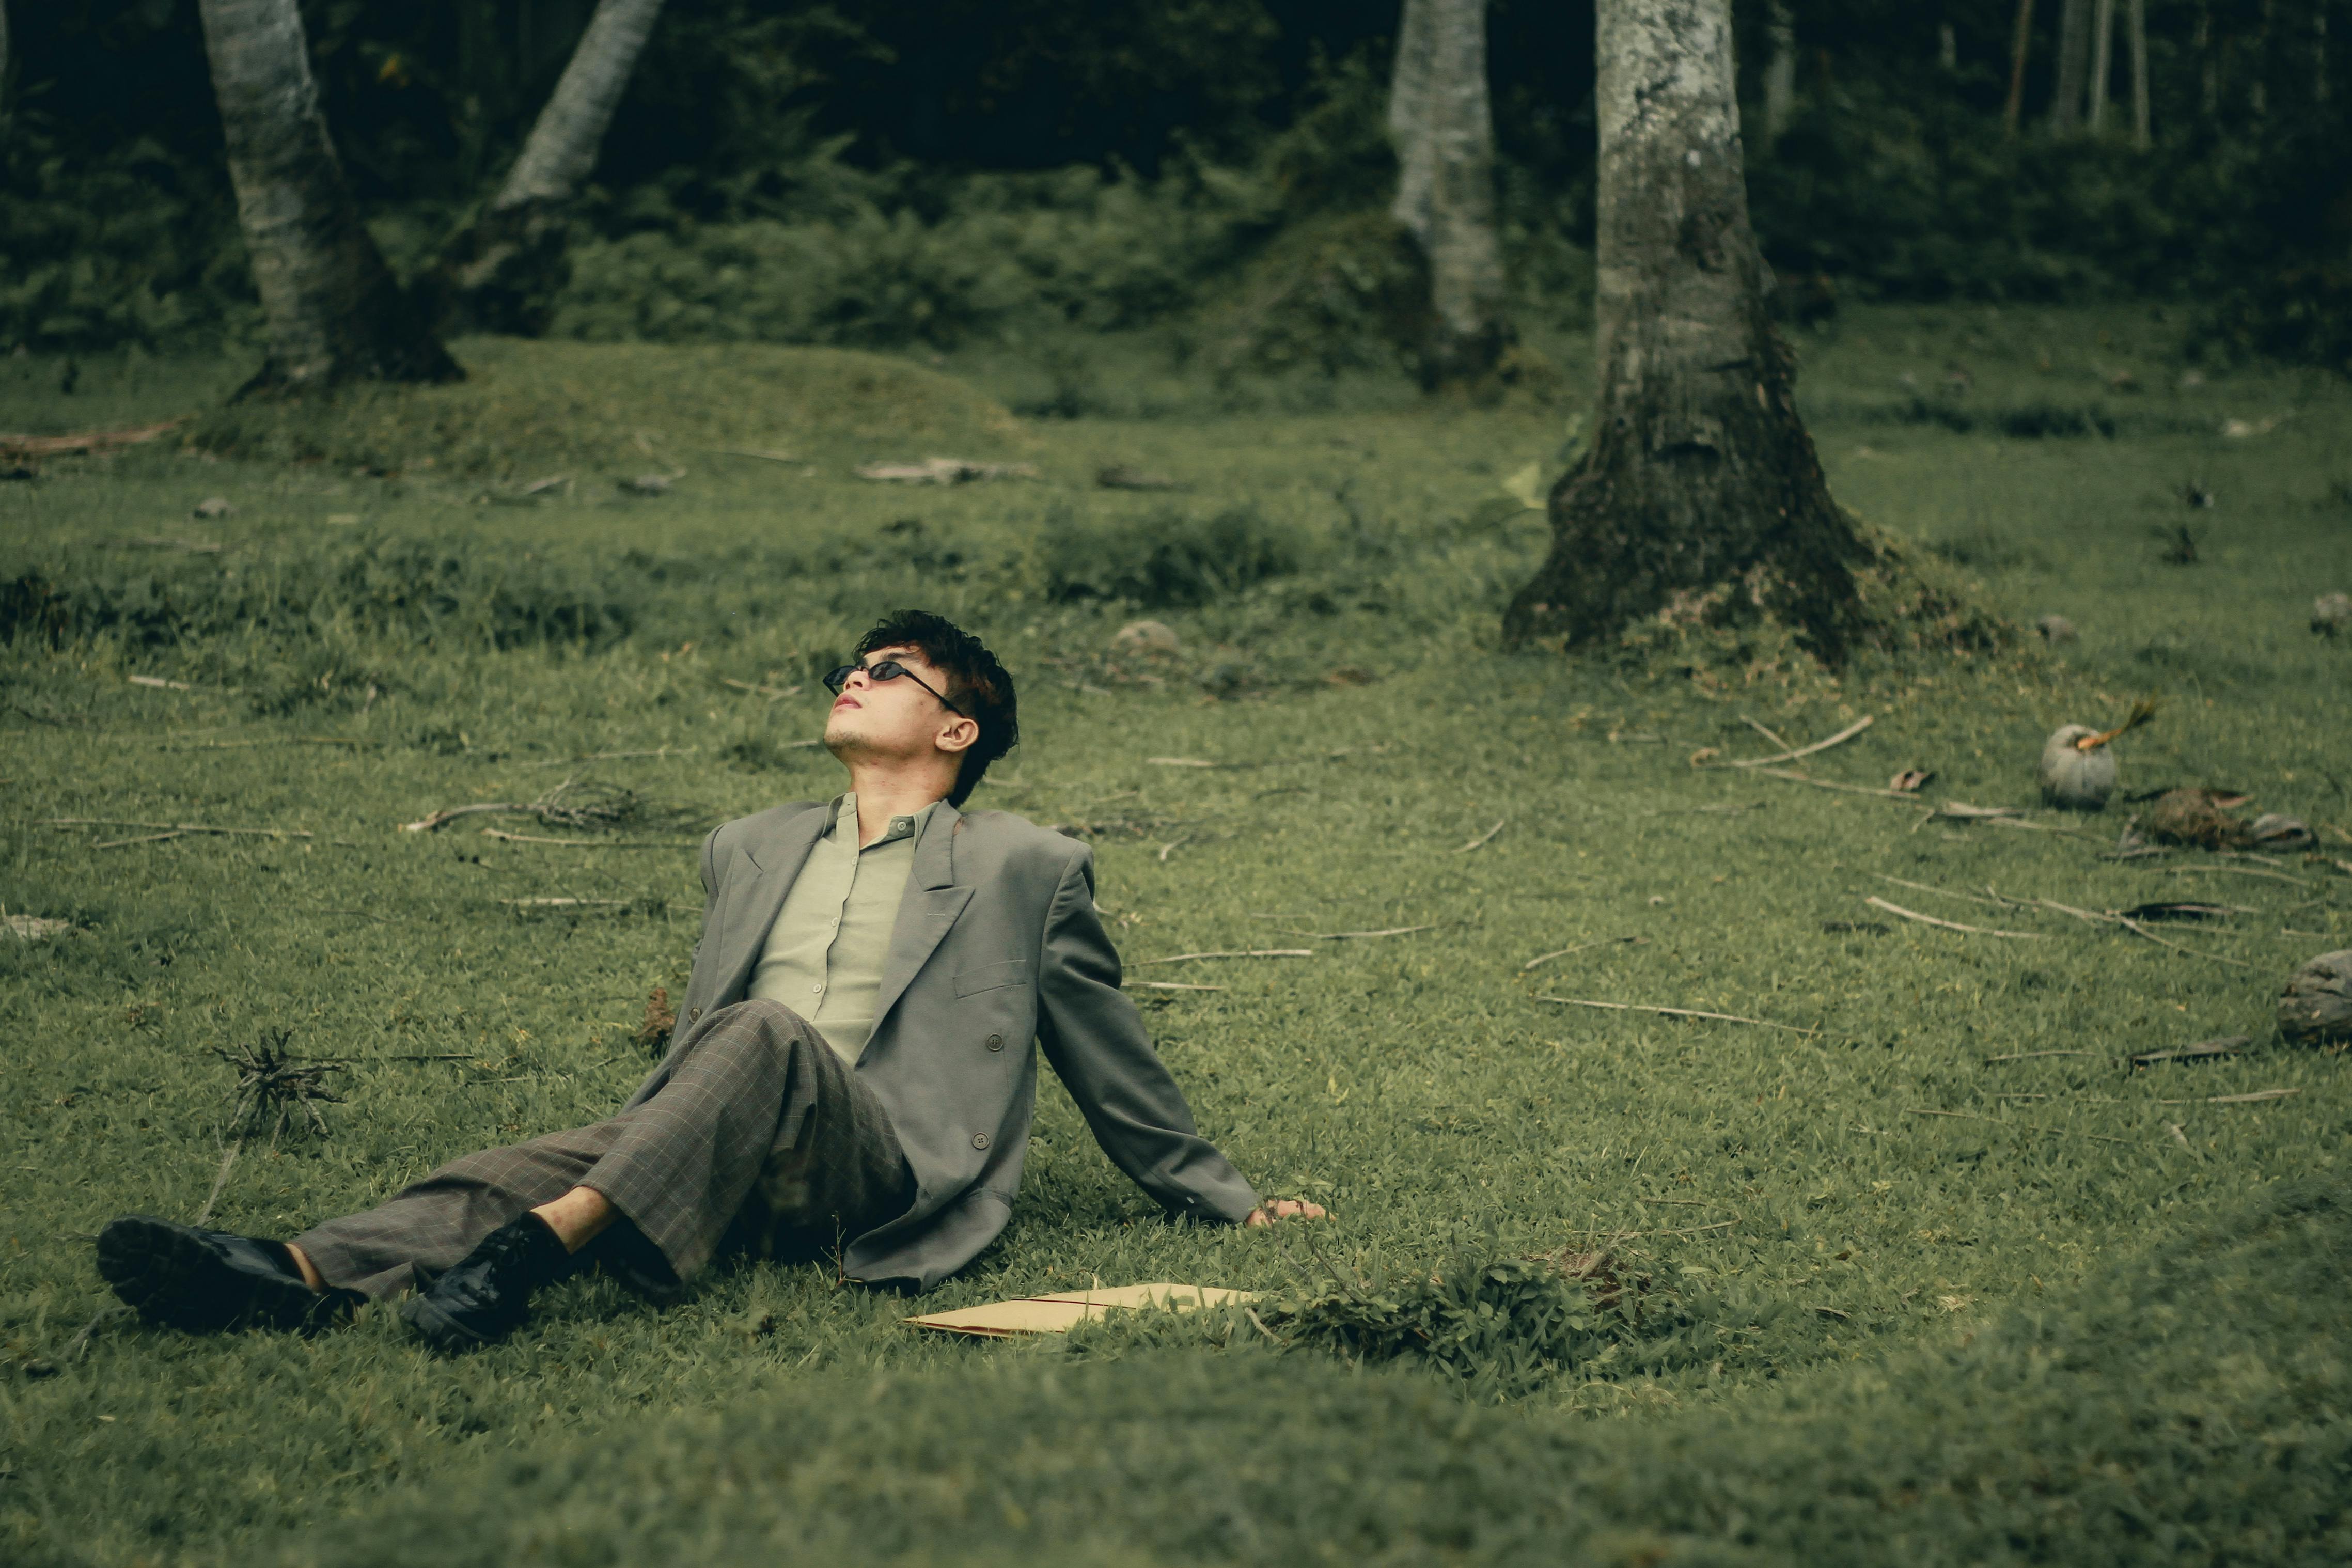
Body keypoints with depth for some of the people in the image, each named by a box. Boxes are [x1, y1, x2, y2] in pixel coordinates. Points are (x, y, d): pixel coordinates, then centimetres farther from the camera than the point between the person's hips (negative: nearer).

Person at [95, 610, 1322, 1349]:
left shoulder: (1025, 870, 14)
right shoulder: (750, 852, 28)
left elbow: (1113, 1066, 20)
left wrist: (1231, 1206, 22)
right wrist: (640, 1136, 23)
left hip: (884, 1171, -4)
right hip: (718, 1171, 5)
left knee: (768, 1036, -35)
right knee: (526, 1163, -25)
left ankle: (539, 1245, -53)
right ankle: (305, 1278, -51)